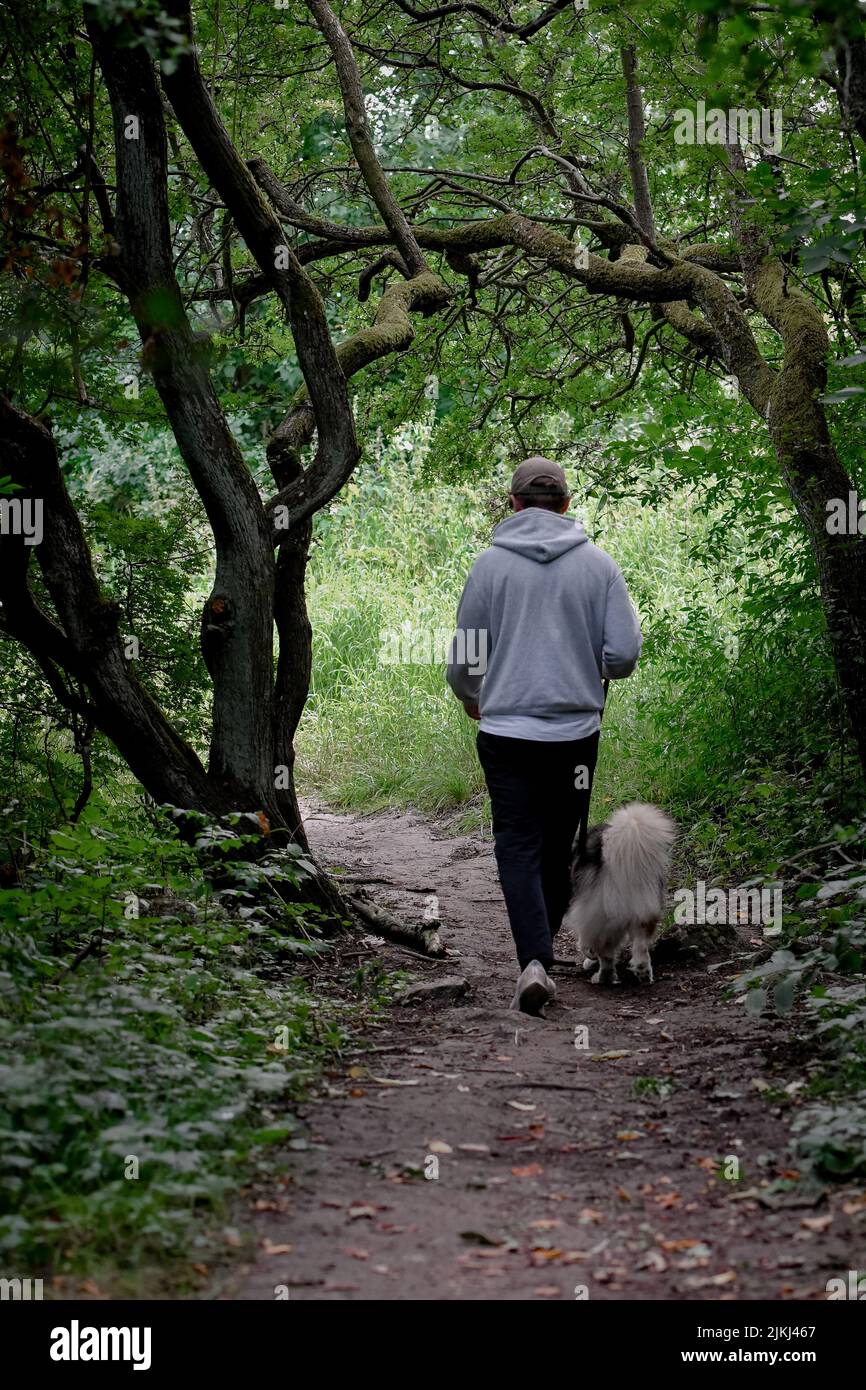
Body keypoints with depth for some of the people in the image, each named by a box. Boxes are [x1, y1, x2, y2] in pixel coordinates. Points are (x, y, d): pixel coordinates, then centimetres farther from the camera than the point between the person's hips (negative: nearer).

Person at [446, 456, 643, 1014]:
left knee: (518, 847, 0)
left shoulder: (490, 563, -2)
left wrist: (470, 697, 25)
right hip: (576, 730, 2)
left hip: (507, 730, -1)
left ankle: (535, 960, -16)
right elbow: (624, 653, -5)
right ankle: (543, 943, 30)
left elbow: (465, 655, 3)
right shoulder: (598, 563, 0)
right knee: (558, 846, 16)